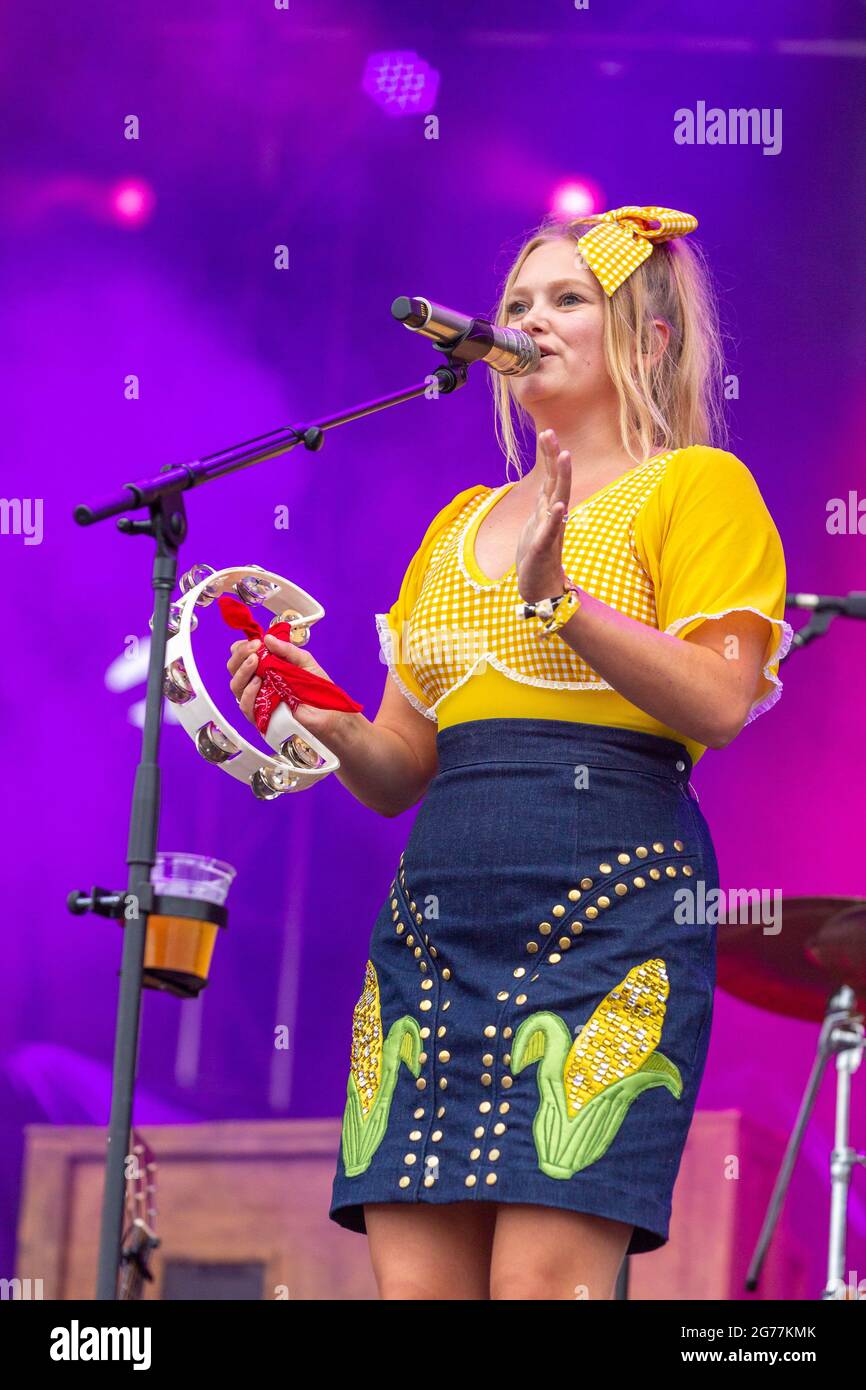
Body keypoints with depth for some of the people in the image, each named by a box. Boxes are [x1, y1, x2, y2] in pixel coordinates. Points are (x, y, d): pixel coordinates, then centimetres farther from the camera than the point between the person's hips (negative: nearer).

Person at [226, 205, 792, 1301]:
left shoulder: (696, 487, 7)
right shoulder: (460, 523, 24)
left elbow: (721, 703, -8)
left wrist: (559, 598, -18)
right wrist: (330, 724, 1)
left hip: (608, 898, -6)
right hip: (438, 909, 6)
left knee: (542, 1277, -16)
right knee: (412, 1276, -4)